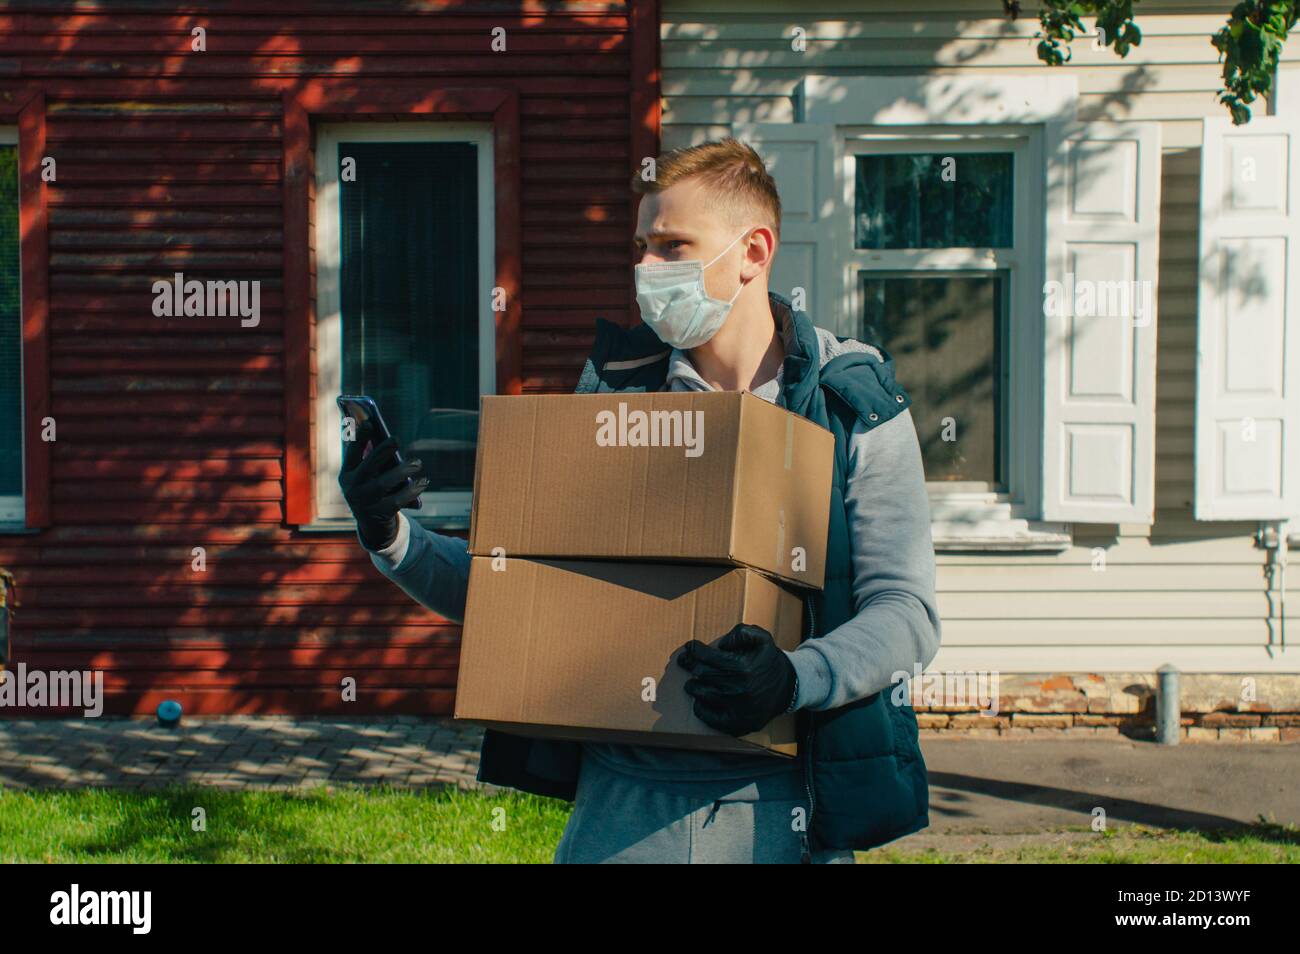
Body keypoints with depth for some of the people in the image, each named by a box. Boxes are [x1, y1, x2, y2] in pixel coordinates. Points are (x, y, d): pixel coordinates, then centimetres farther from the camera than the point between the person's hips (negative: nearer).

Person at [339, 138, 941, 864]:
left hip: (778, 804, -2)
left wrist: (798, 679, -24)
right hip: (625, 793, 2)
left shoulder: (857, 405, -2)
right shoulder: (618, 388, 6)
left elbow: (908, 609, -6)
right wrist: (392, 539, -8)